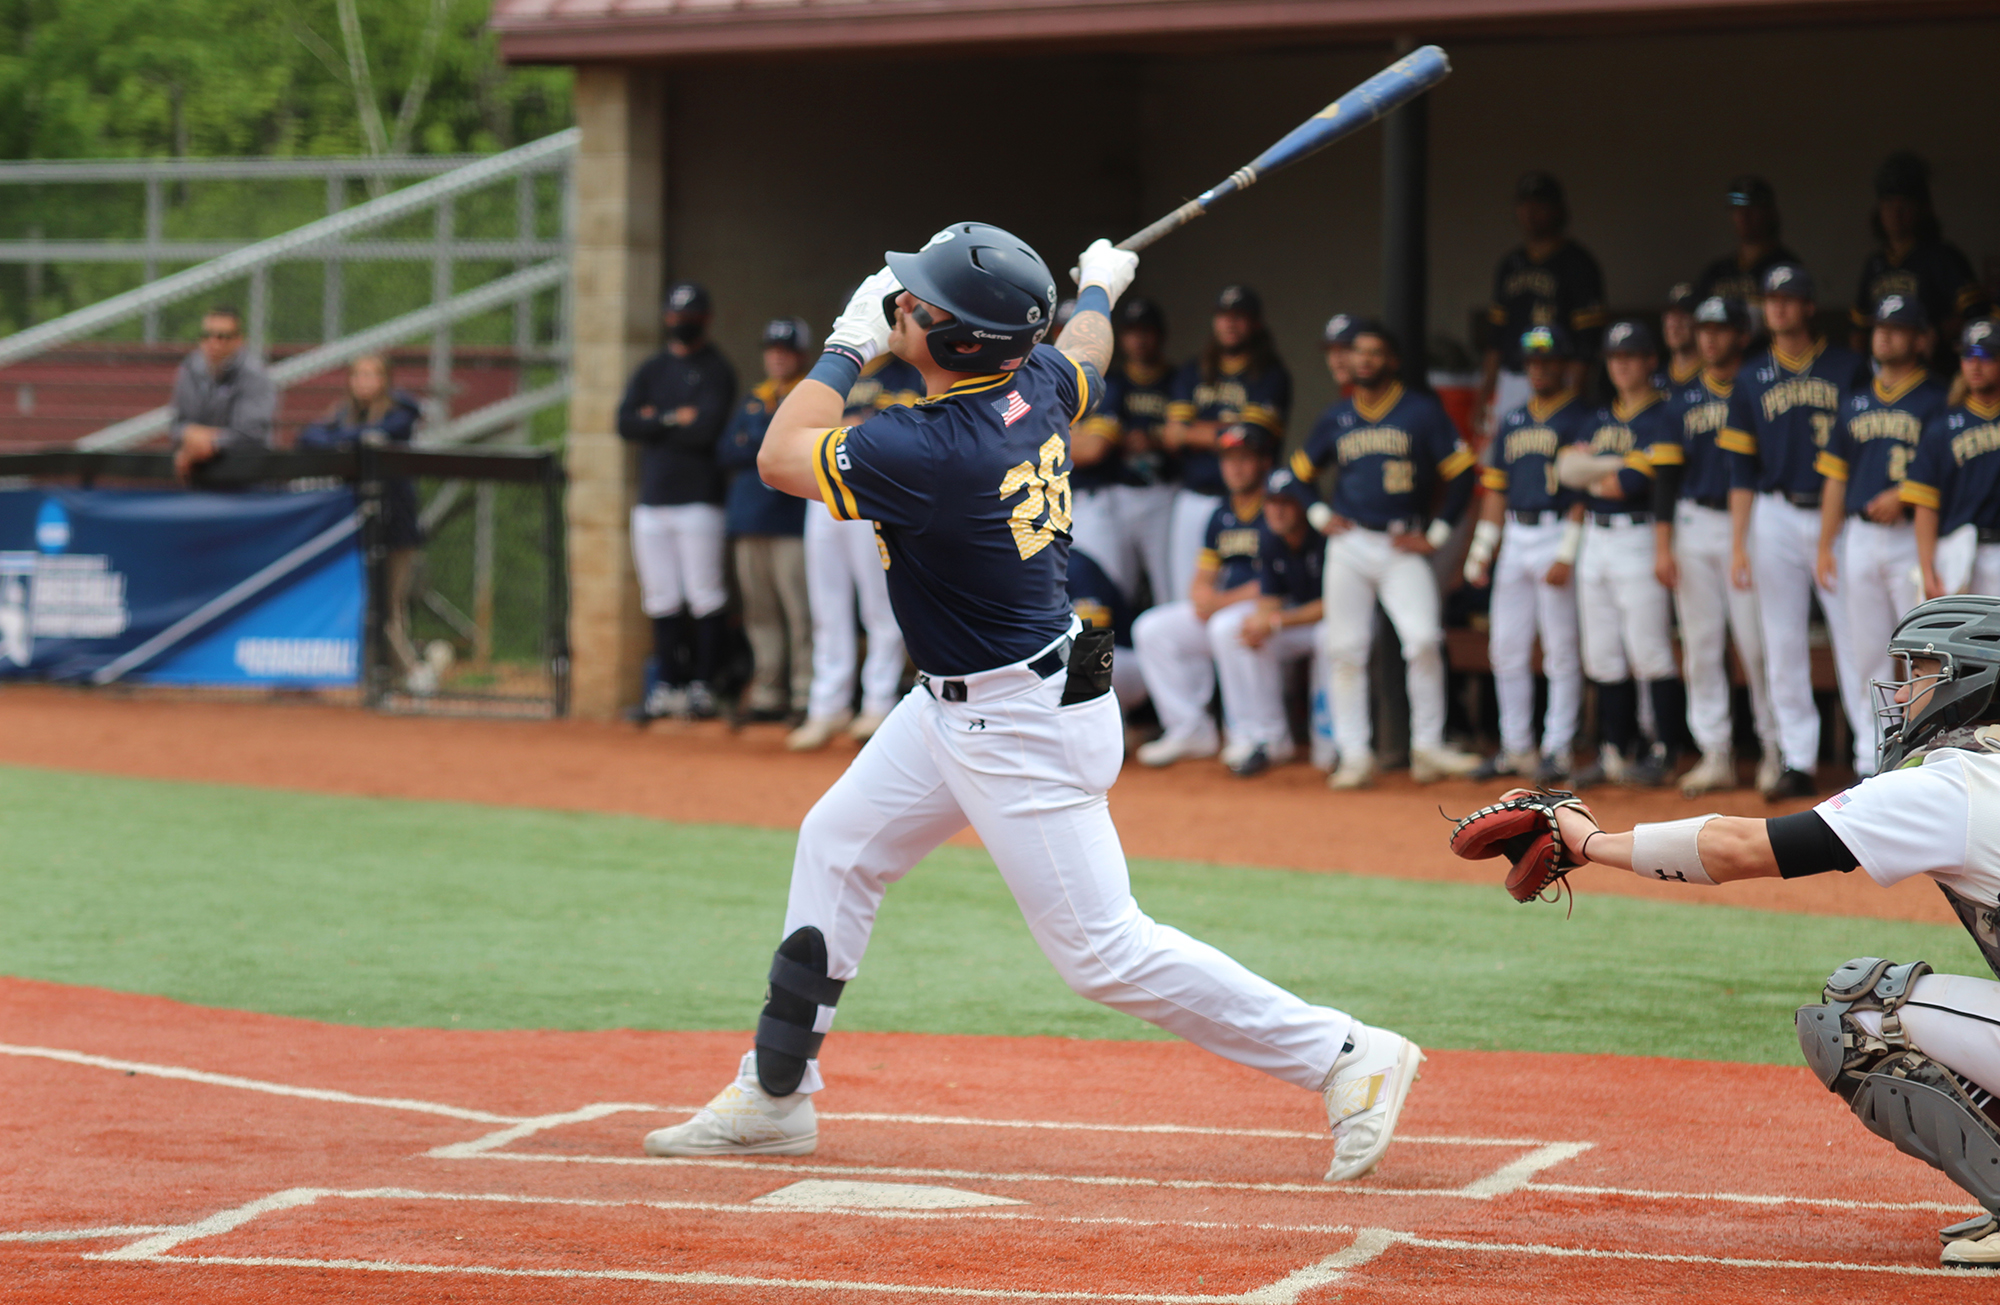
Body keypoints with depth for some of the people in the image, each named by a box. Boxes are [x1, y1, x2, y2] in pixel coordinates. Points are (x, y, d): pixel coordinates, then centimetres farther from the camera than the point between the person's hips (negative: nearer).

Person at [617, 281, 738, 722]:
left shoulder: (717, 371, 1)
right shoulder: (651, 369, 17)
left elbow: (707, 430, -14)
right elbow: (626, 423, 3)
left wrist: (656, 421, -3)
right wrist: (677, 420, -6)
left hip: (698, 499, -5)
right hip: (652, 500, 5)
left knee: (705, 598, -7)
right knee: (662, 599, 5)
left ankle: (702, 686, -3)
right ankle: (667, 687, 10)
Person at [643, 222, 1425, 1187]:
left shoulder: (931, 453, -30)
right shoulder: (1038, 381, -5)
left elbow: (779, 456, -15)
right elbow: (1089, 353, 21)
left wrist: (848, 345, -6)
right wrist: (1100, 287, 42)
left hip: (1021, 730, -10)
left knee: (1102, 949, -6)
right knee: (837, 846, 16)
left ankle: (1345, 1056, 0)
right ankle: (776, 1094, 24)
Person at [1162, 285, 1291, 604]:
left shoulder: (1271, 376, 0)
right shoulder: (1192, 373, 16)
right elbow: (1173, 434, 7)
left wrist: (1197, 432, -1)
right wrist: (1223, 430, -5)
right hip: (1192, 502, 5)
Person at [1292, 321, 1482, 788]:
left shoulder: (1422, 411, 0)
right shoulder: (1336, 418, 11)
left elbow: (1461, 473, -1)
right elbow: (1301, 471, 23)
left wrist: (1437, 535, -5)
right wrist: (1319, 516, 7)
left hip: (1403, 548, -3)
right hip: (1349, 545, 3)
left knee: (1423, 639, -18)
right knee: (1344, 649, 0)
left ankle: (1427, 747, -7)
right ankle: (1355, 755, 5)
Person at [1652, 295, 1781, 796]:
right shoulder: (1683, 400, 11)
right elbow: (1666, 473, 9)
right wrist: (1662, 545, 1)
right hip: (1695, 524, 4)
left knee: (1756, 642, -7)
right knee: (1700, 643, 3)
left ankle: (1775, 750, 1)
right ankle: (1715, 755, 7)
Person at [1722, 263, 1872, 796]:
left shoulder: (1849, 369, 4)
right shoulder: (1752, 380, 10)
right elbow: (1742, 469, 8)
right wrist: (1738, 544, 1)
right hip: (1777, 517, 3)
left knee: (1855, 642, -6)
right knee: (1782, 646, 2)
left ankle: (1873, 764, -4)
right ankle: (1798, 763, 8)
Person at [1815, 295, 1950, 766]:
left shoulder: (1935, 400, -1)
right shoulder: (1855, 403, 16)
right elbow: (1836, 478, 17)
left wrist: (1903, 496, -18)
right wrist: (1826, 546, 11)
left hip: (1912, 537, -6)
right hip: (1859, 538, 6)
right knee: (1867, 656, 8)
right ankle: (1872, 759, 14)